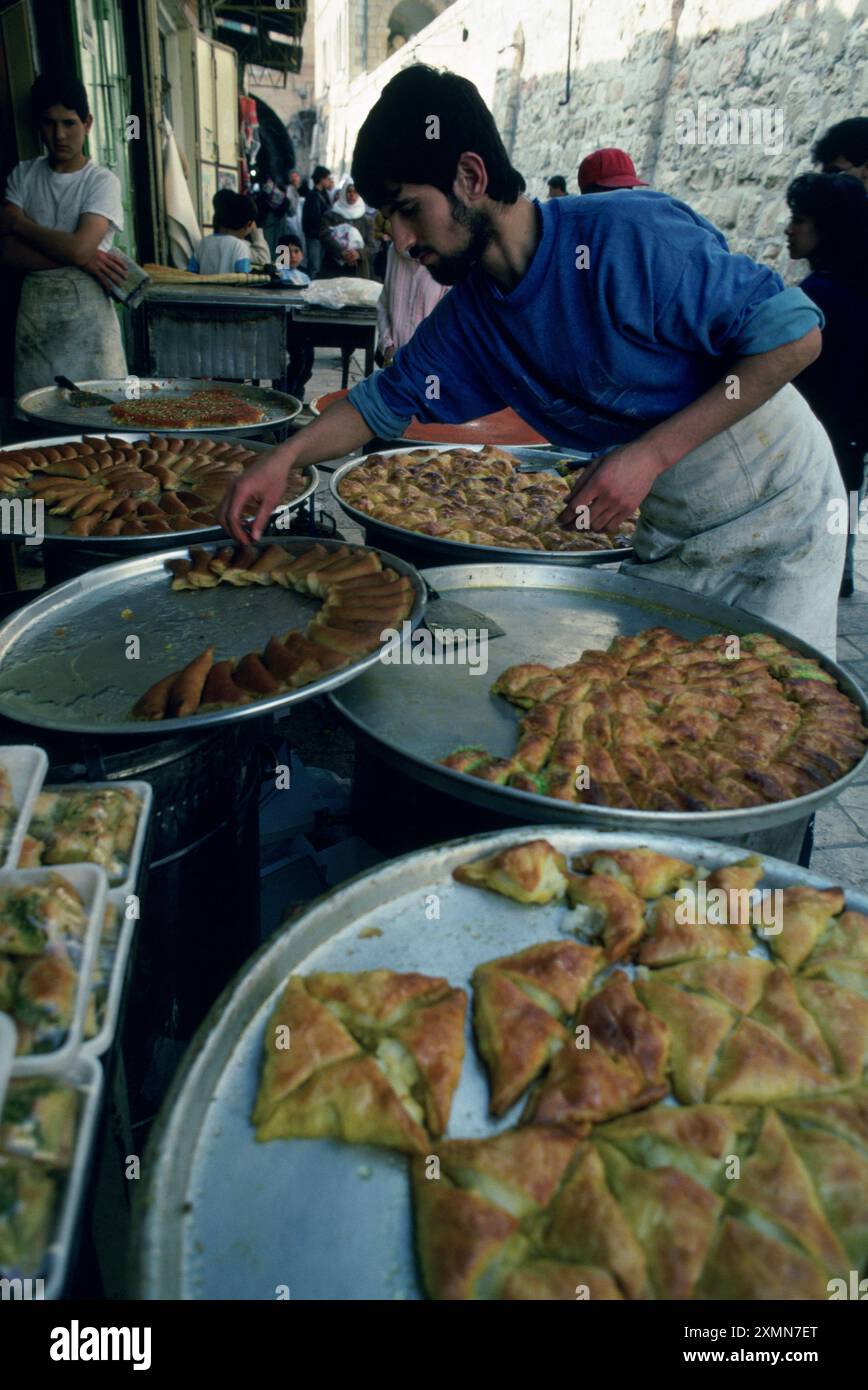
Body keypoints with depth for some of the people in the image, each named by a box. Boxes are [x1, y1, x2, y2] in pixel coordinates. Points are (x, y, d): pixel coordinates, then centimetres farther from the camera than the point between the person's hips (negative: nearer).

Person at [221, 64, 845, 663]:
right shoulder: (469, 316, -2)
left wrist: (649, 454, -27)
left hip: (780, 512, -5)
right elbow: (386, 400, 8)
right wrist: (285, 458, -9)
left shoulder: (629, 235, -24)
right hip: (669, 540, 6)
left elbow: (797, 333, -22)